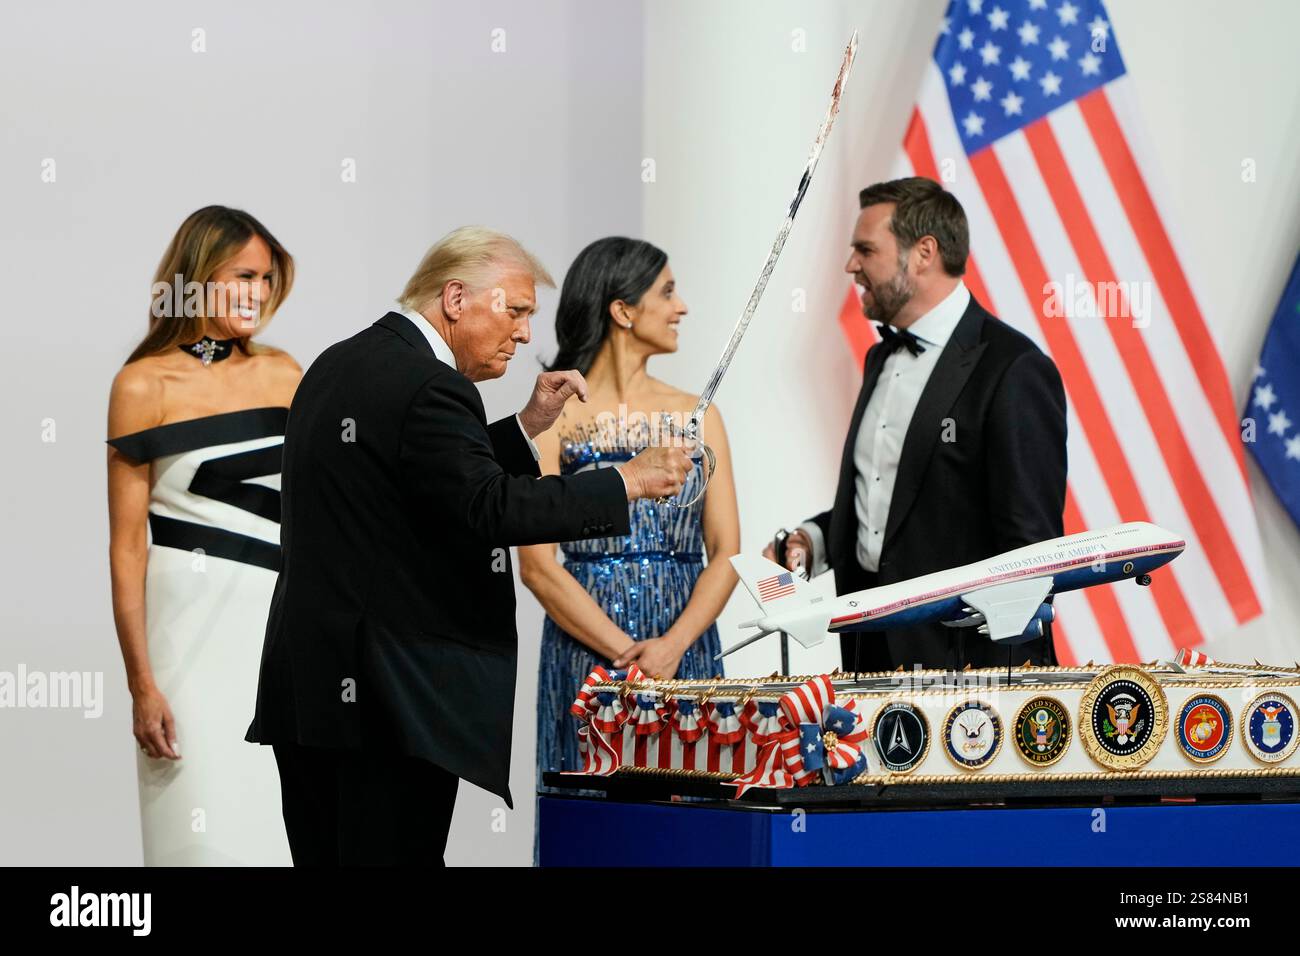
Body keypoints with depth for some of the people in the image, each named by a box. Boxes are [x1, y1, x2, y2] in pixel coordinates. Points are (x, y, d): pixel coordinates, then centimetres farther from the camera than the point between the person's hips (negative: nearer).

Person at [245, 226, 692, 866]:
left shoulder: (336, 366, 16)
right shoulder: (428, 386, -15)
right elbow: (491, 510, -23)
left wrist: (525, 428, 16)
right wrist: (628, 482, -17)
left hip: (308, 686, 10)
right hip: (388, 693, -10)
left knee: (324, 857, 11)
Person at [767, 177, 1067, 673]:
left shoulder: (1015, 370, -13)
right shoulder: (882, 358, 15)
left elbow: (1030, 549, -15)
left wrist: (1006, 684, -19)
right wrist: (813, 539, 5)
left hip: (958, 652, -8)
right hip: (869, 648, 8)